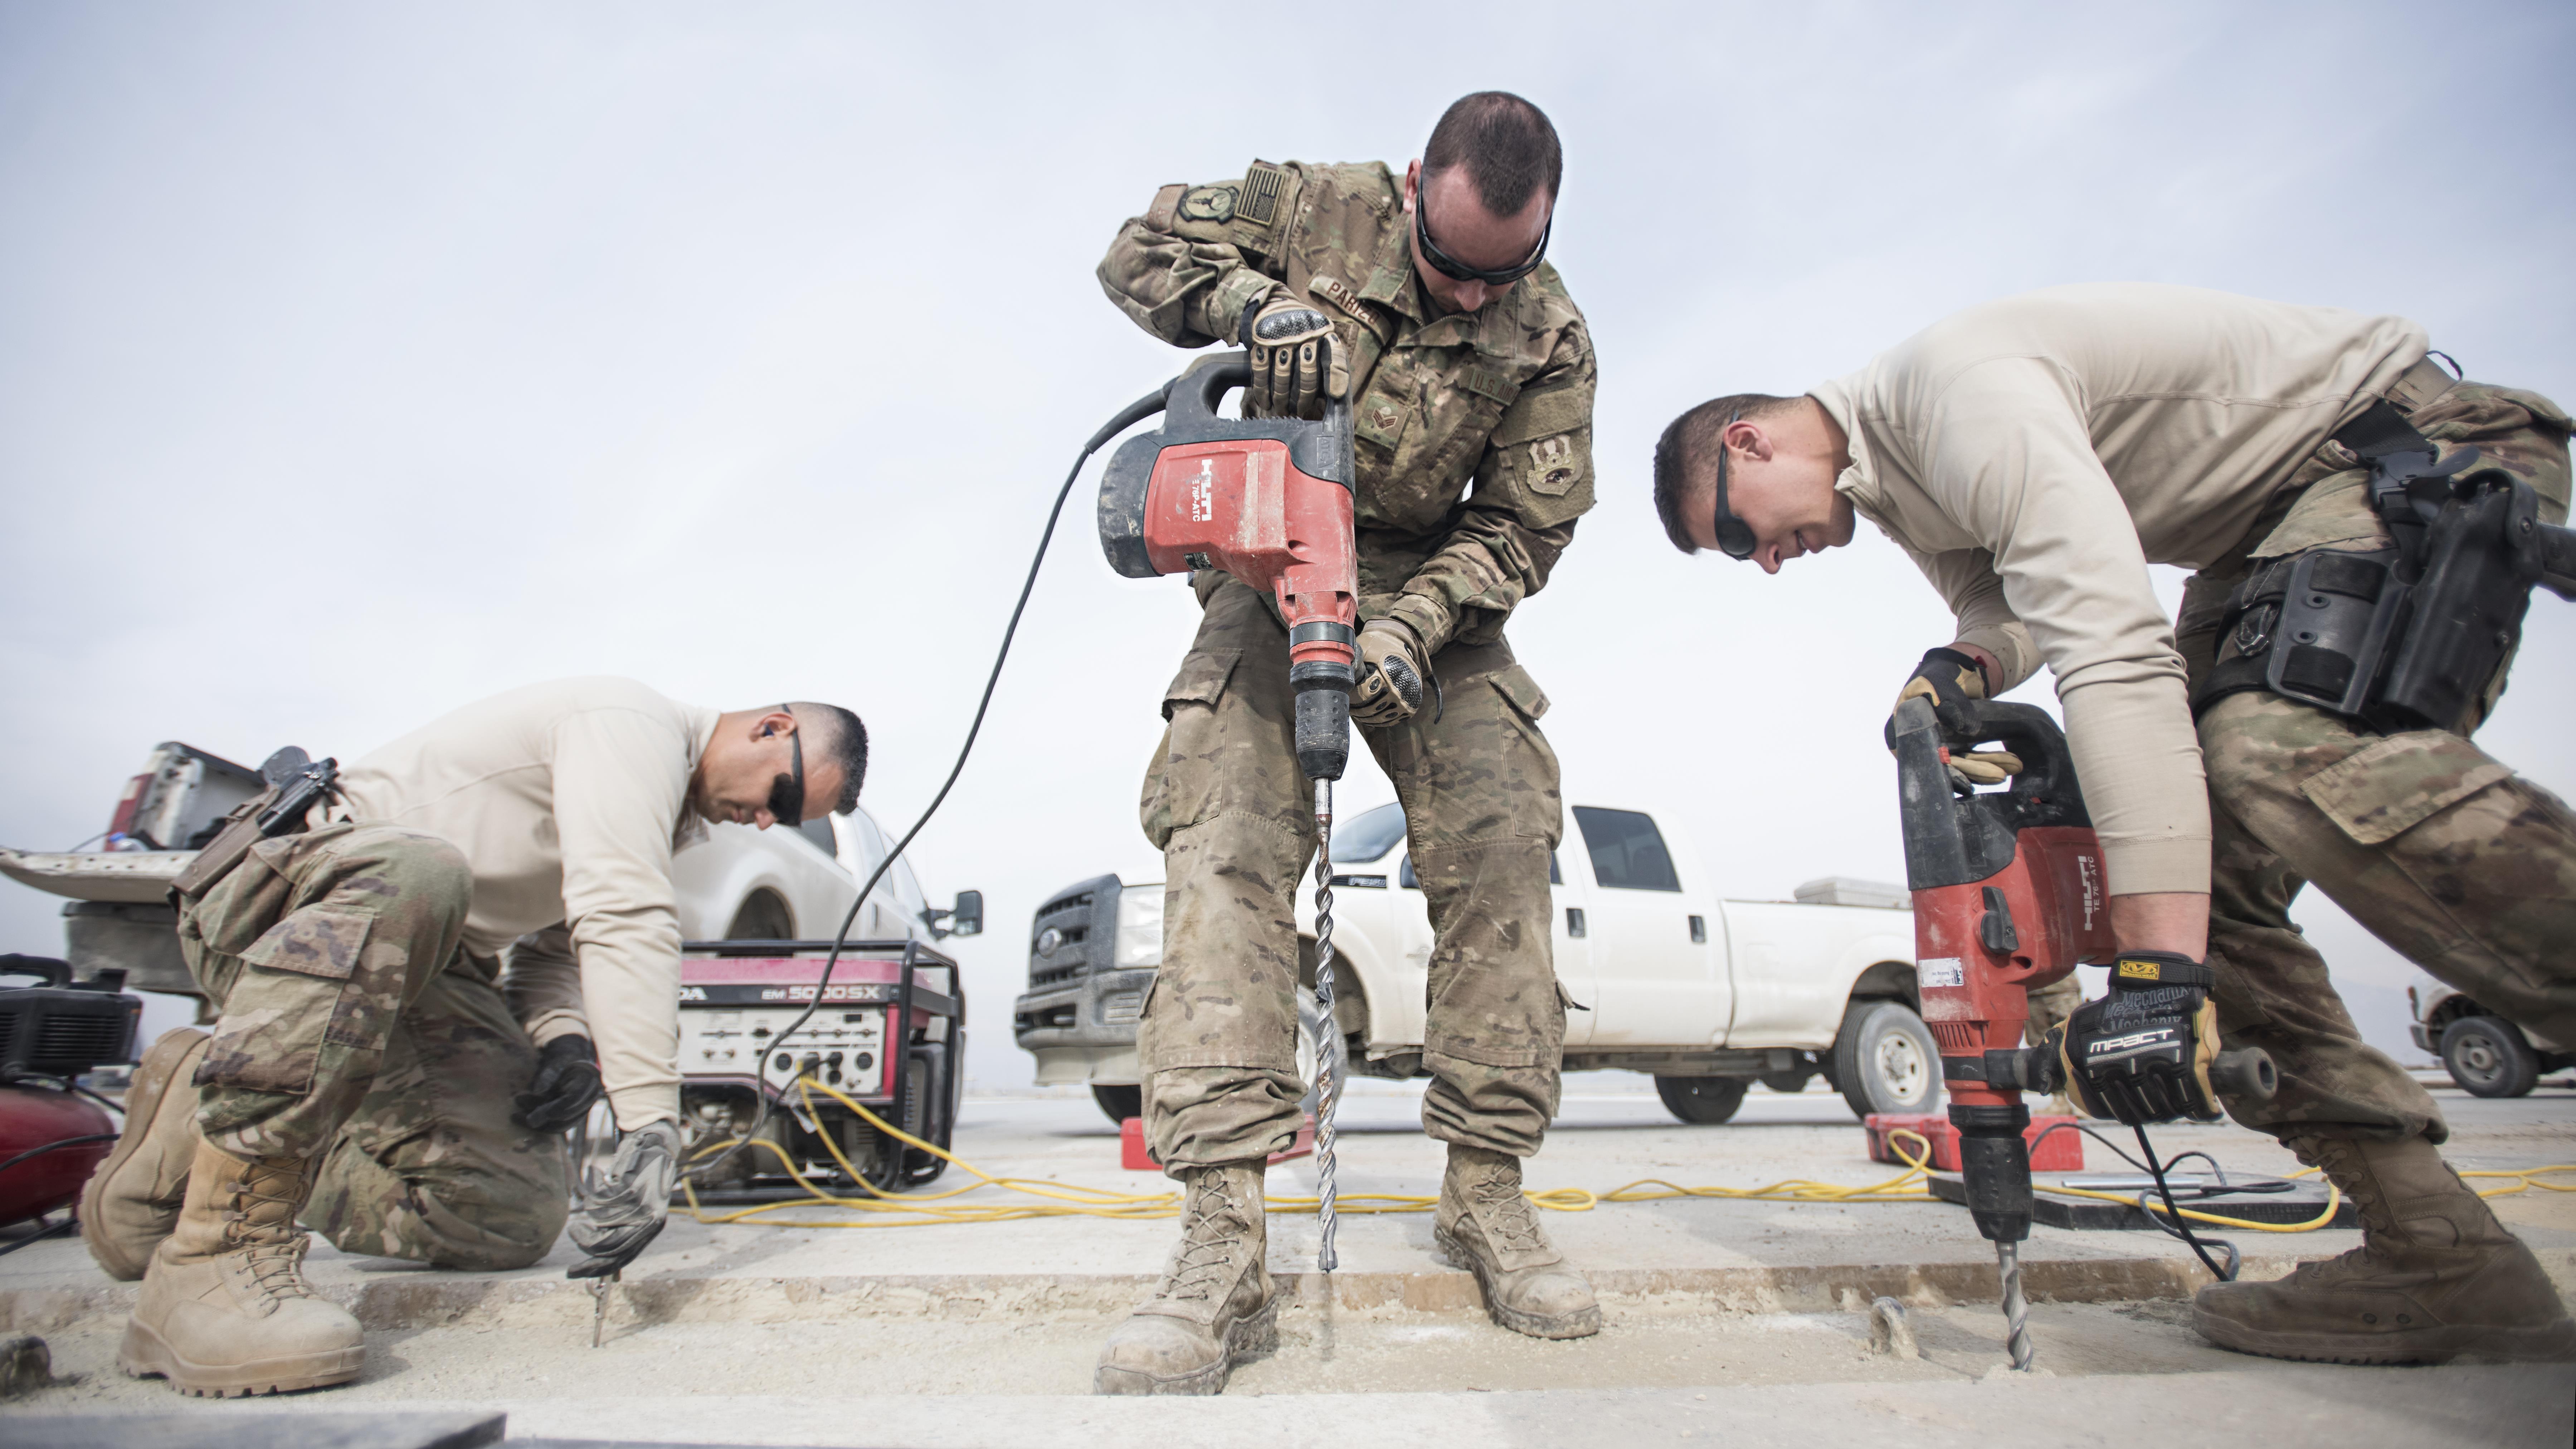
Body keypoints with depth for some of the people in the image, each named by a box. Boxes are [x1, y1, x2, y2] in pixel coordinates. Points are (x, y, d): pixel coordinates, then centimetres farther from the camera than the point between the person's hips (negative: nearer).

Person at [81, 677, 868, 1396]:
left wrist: (562, 1034, -5)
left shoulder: (676, 817, 15)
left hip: (424, 966, 8)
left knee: (514, 1220, -9)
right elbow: (624, 924, -30)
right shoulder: (636, 722, -17)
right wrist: (651, 1129, -35)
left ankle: (207, 1143, 6)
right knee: (407, 877, -43)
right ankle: (217, 1250, -34)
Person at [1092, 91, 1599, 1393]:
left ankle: (1485, 1191, -2)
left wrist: (1413, 629, -23)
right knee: (1224, 849, -21)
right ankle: (1223, 1245, -25)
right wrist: (1256, 304, -24)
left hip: (1433, 590, 2)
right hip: (1272, 573, -2)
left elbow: (1523, 525, -6)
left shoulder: (1551, 341, -5)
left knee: (1500, 848, -15)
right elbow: (1141, 250, -3)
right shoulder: (1321, 212, -7)